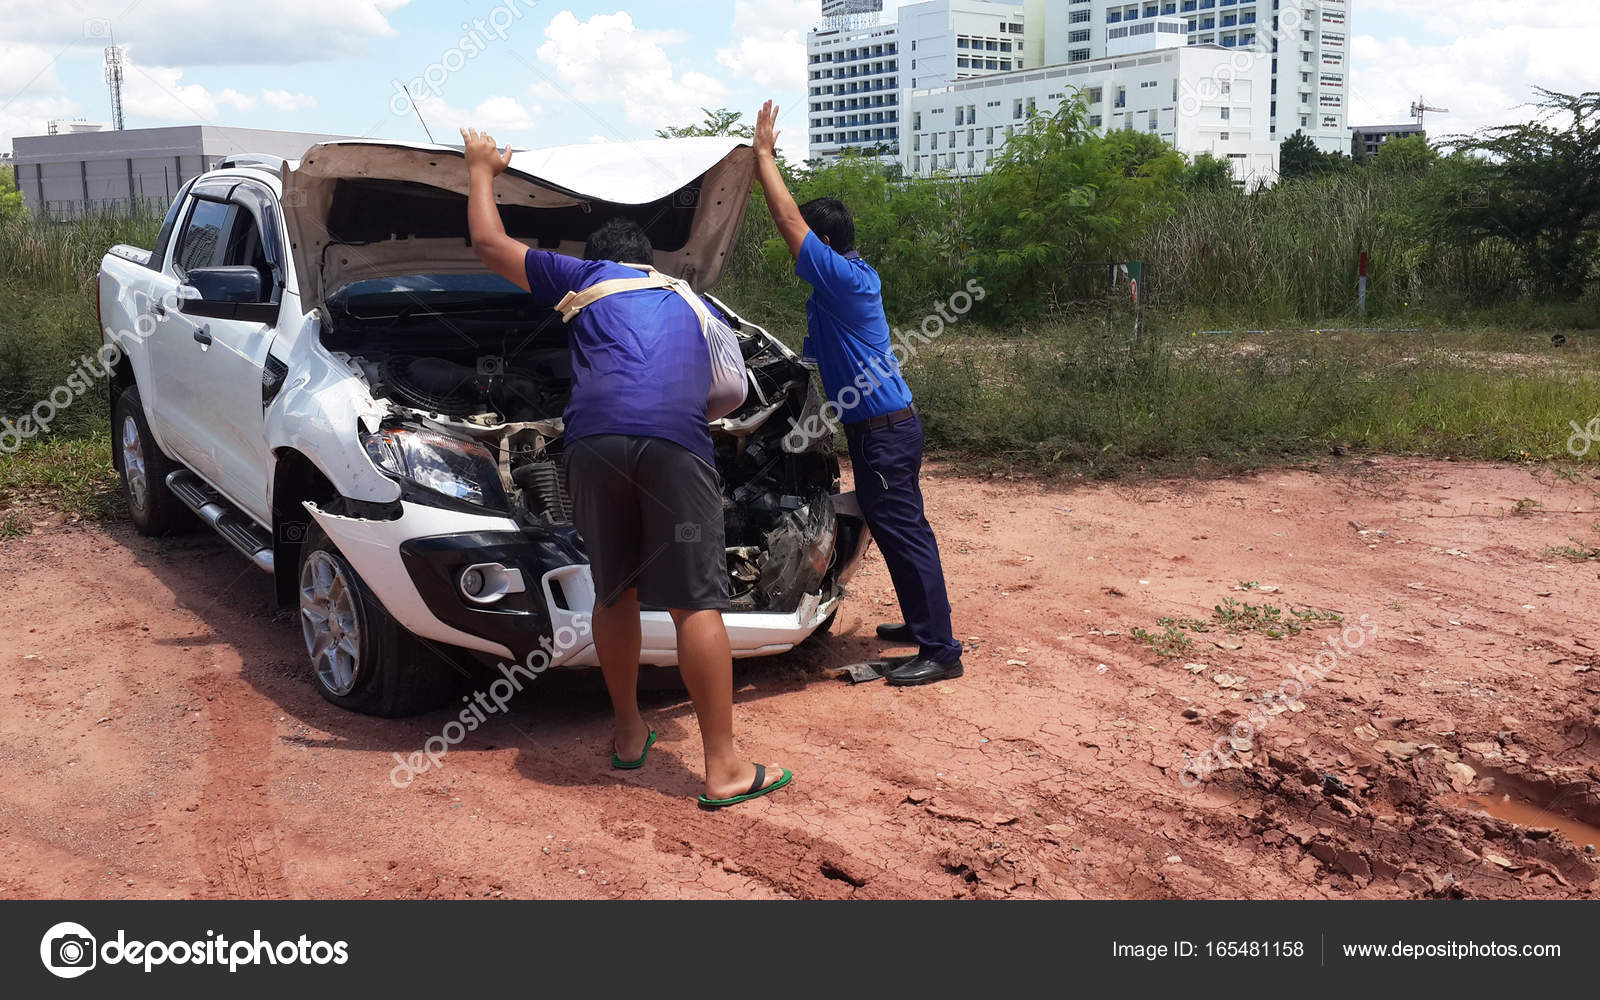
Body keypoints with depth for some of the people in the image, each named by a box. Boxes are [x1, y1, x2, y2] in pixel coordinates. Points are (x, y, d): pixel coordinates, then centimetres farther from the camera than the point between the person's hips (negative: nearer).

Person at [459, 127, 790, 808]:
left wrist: (483, 170, 45)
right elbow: (720, 388, 43)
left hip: (595, 438, 0)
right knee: (696, 602, -1)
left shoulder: (587, 279, 27)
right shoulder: (686, 302, 35)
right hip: (676, 440, 0)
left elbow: (488, 243, 30)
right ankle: (724, 770, 0)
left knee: (614, 593, 16)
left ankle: (629, 734, 28)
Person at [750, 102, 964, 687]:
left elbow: (789, 219, -16)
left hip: (883, 430, -10)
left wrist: (764, 152, -7)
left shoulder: (840, 277, -16)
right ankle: (924, 622, 30)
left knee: (903, 533, -8)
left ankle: (940, 650, -5)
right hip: (889, 424, 10)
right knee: (899, 529, 18)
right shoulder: (857, 276, 12)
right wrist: (766, 163, 21)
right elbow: (797, 219, 23)